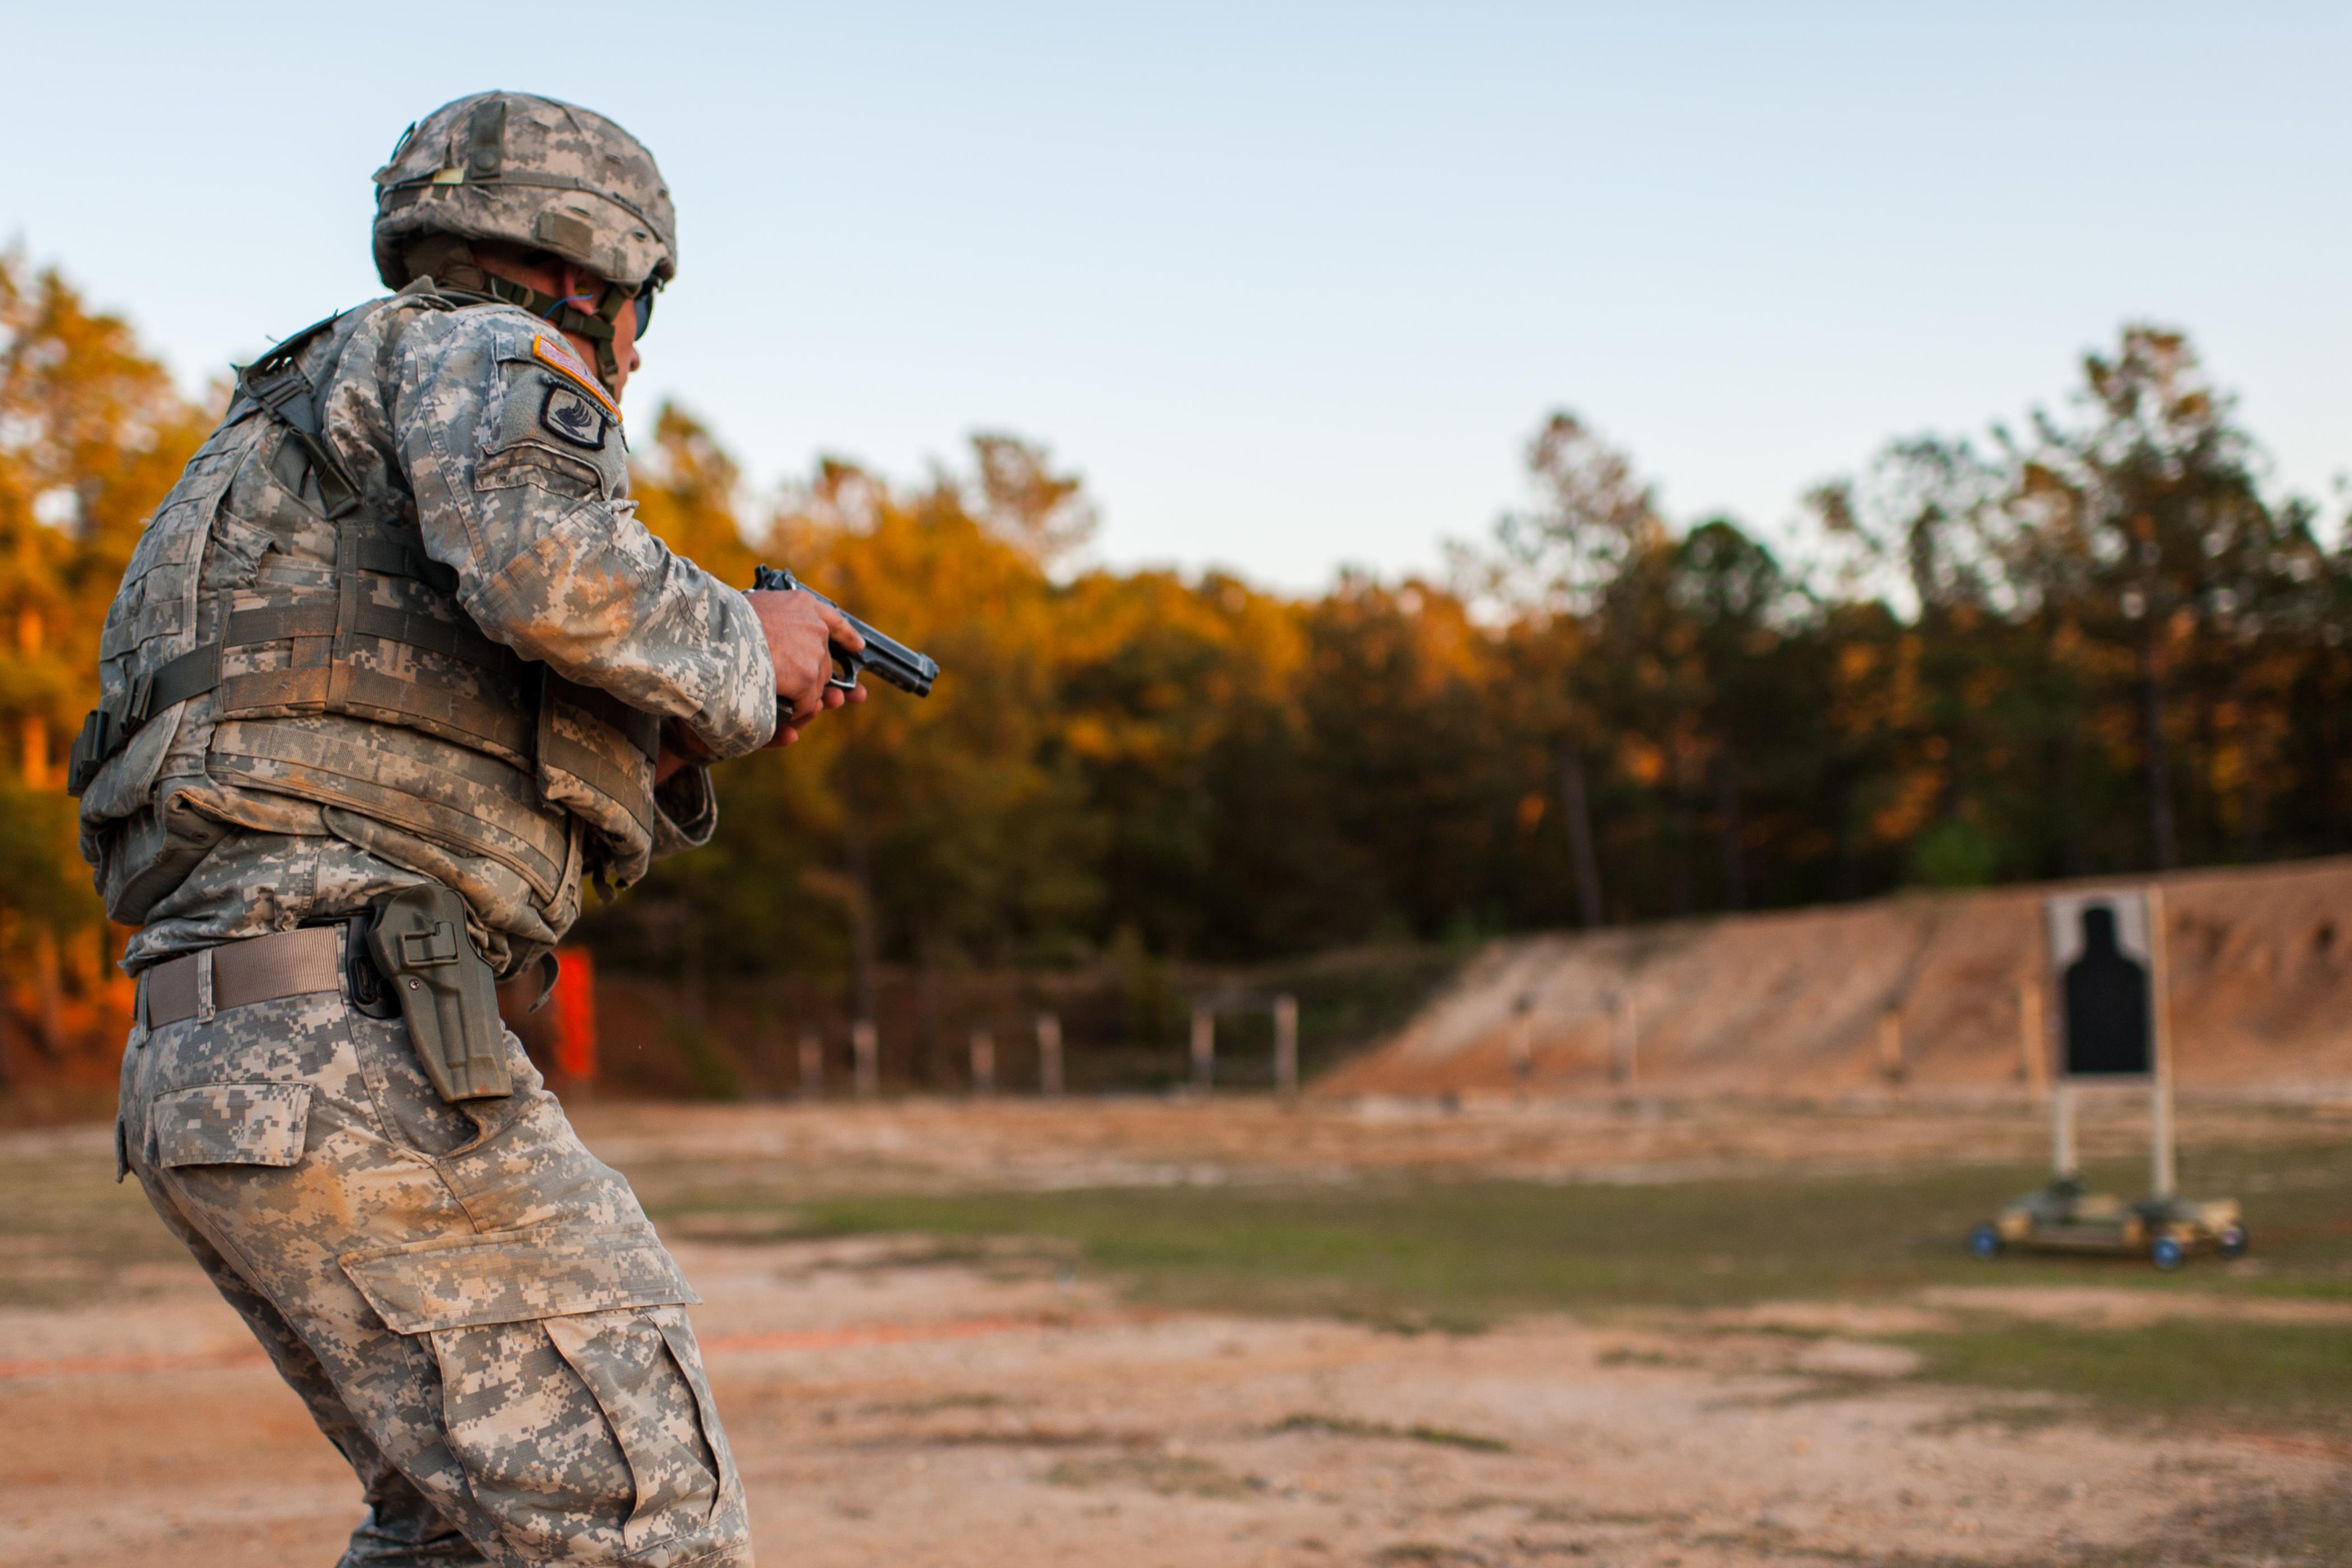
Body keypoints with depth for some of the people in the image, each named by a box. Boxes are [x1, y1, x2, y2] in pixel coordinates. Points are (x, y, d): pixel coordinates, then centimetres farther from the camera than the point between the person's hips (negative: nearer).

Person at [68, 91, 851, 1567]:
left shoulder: (316, 434, 31)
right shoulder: (482, 356, 4)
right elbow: (556, 572, -20)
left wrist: (682, 749, 19)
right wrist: (739, 652, -2)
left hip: (218, 1069, 10)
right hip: (349, 1055, -10)